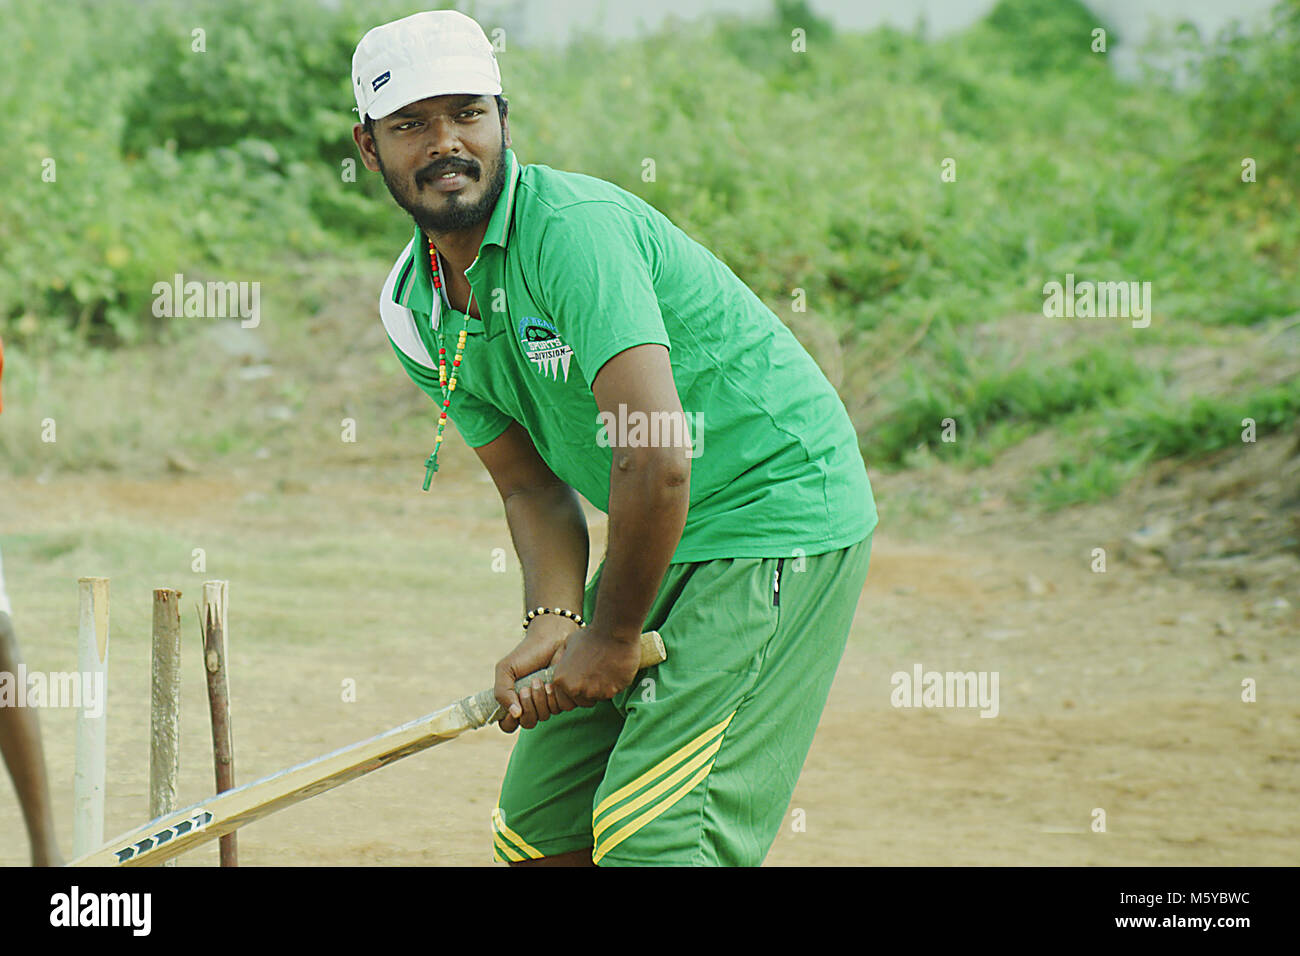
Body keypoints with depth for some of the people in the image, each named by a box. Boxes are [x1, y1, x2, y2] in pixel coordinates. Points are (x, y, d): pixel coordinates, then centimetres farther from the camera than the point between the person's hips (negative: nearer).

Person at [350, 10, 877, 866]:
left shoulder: (571, 225, -24)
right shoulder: (413, 309, 3)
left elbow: (658, 460, -31)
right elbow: (534, 487, 7)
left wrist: (614, 635, -19)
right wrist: (554, 621, -12)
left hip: (780, 516, -8)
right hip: (666, 541, 8)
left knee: (648, 835, -16)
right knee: (540, 830, 8)